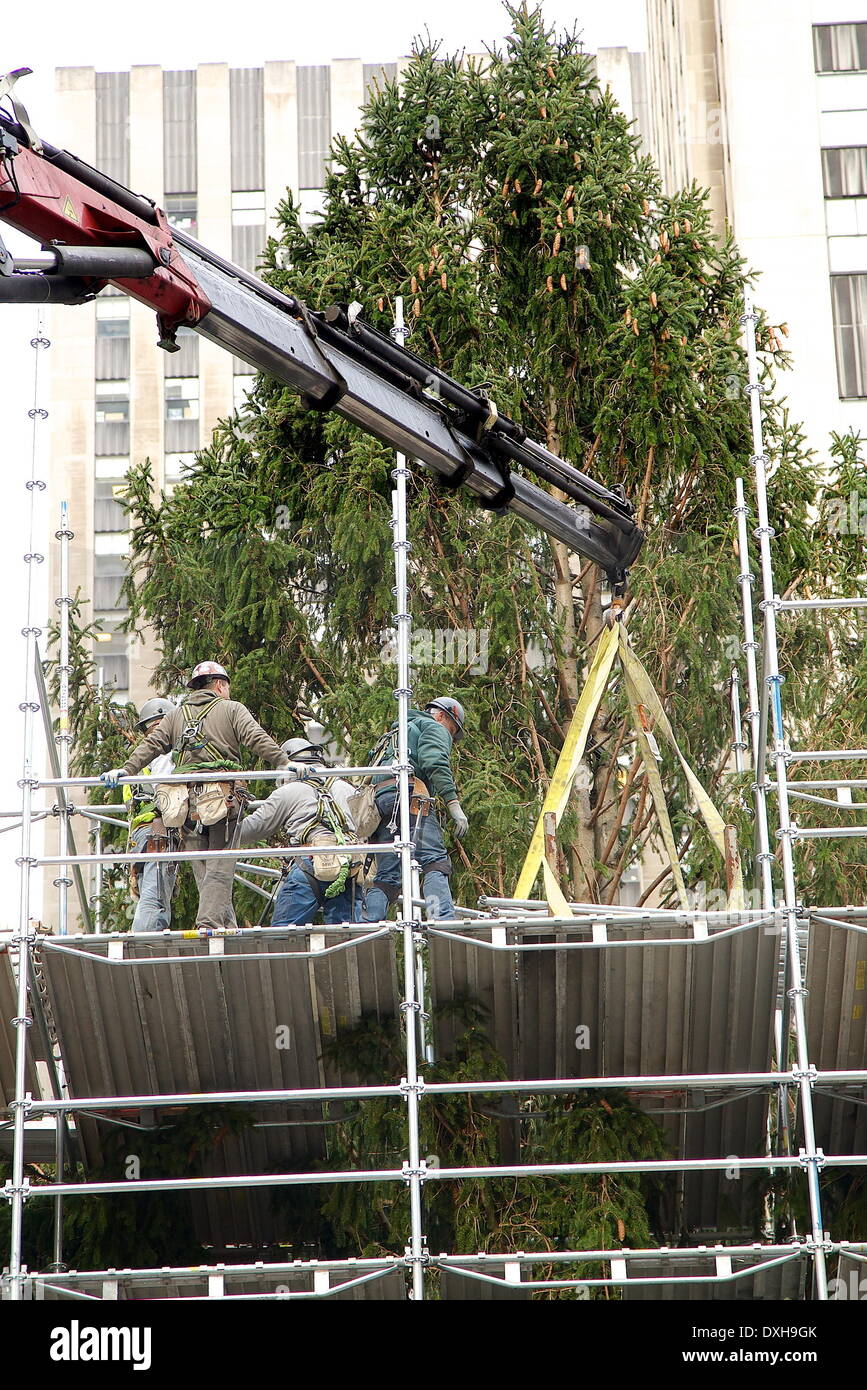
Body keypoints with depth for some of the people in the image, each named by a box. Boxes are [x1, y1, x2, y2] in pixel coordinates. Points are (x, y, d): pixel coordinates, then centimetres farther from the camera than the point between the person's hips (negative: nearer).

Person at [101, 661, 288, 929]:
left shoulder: (176, 715, 19)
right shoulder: (232, 709, 8)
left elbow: (150, 746, 9)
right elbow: (258, 740, -6)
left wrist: (125, 770, 8)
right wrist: (284, 763, -11)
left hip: (186, 803, 4)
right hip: (223, 796, -4)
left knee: (203, 871, 7)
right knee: (219, 868, -4)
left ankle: (227, 925, 7)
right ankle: (209, 923, -15)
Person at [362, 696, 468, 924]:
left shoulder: (394, 734, 40)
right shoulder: (435, 728, 15)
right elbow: (435, 764, -6)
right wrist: (453, 804, -13)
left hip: (377, 799, 8)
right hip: (409, 796, -8)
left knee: (386, 877, 6)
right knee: (435, 862, -17)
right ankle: (443, 920, -33)